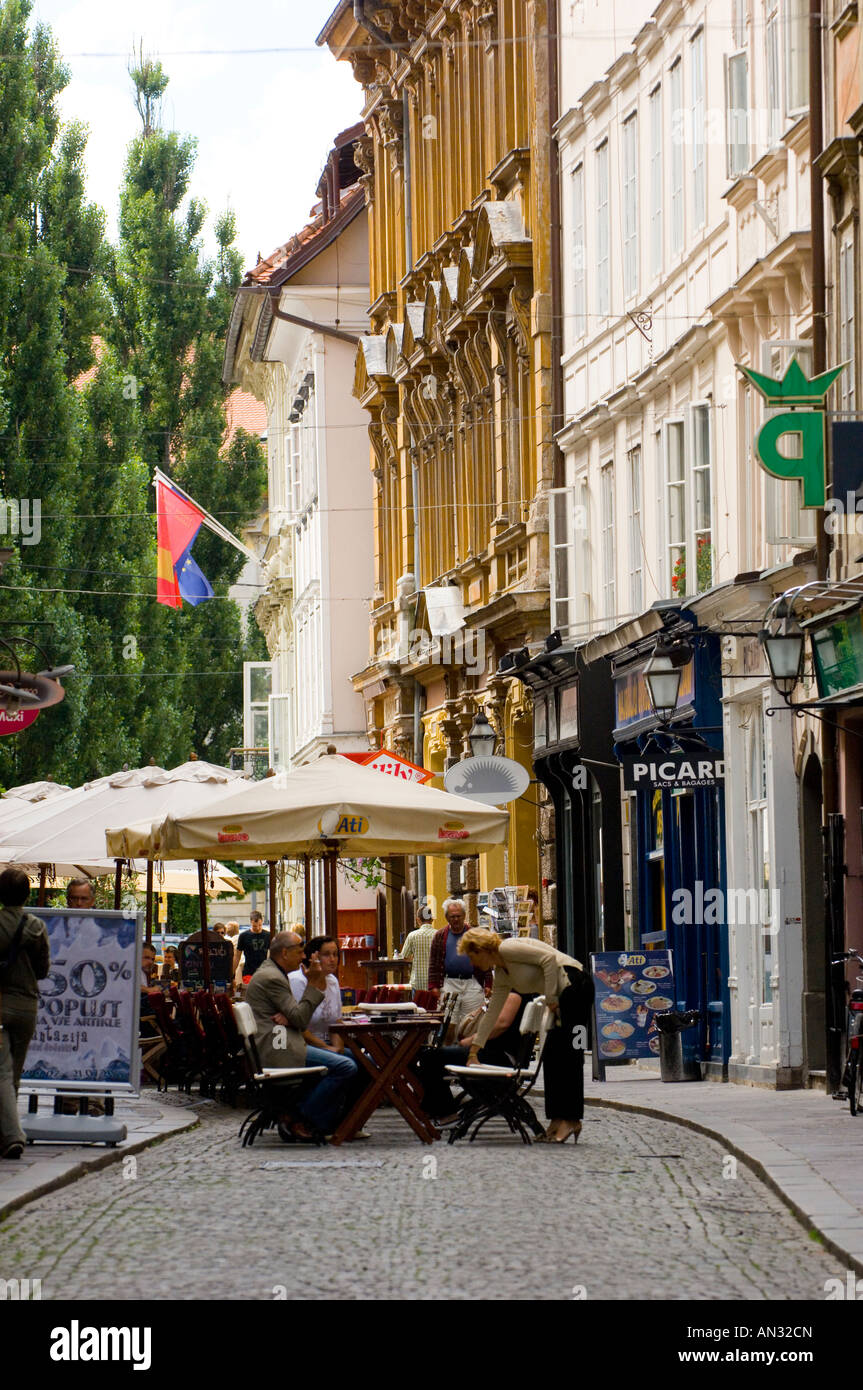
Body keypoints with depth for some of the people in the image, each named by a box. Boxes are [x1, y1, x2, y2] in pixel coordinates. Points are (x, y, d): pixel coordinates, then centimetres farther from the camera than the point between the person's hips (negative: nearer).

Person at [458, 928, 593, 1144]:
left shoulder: (507, 948, -9)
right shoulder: (501, 974, 19)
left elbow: (549, 958, -18)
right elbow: (492, 1013, 26)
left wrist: (551, 998, -16)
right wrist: (474, 1051, 30)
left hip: (575, 984, -10)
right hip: (564, 995, 10)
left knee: (568, 1055, -11)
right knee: (554, 1056, 8)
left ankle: (570, 1119, -12)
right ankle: (559, 1120, 8)